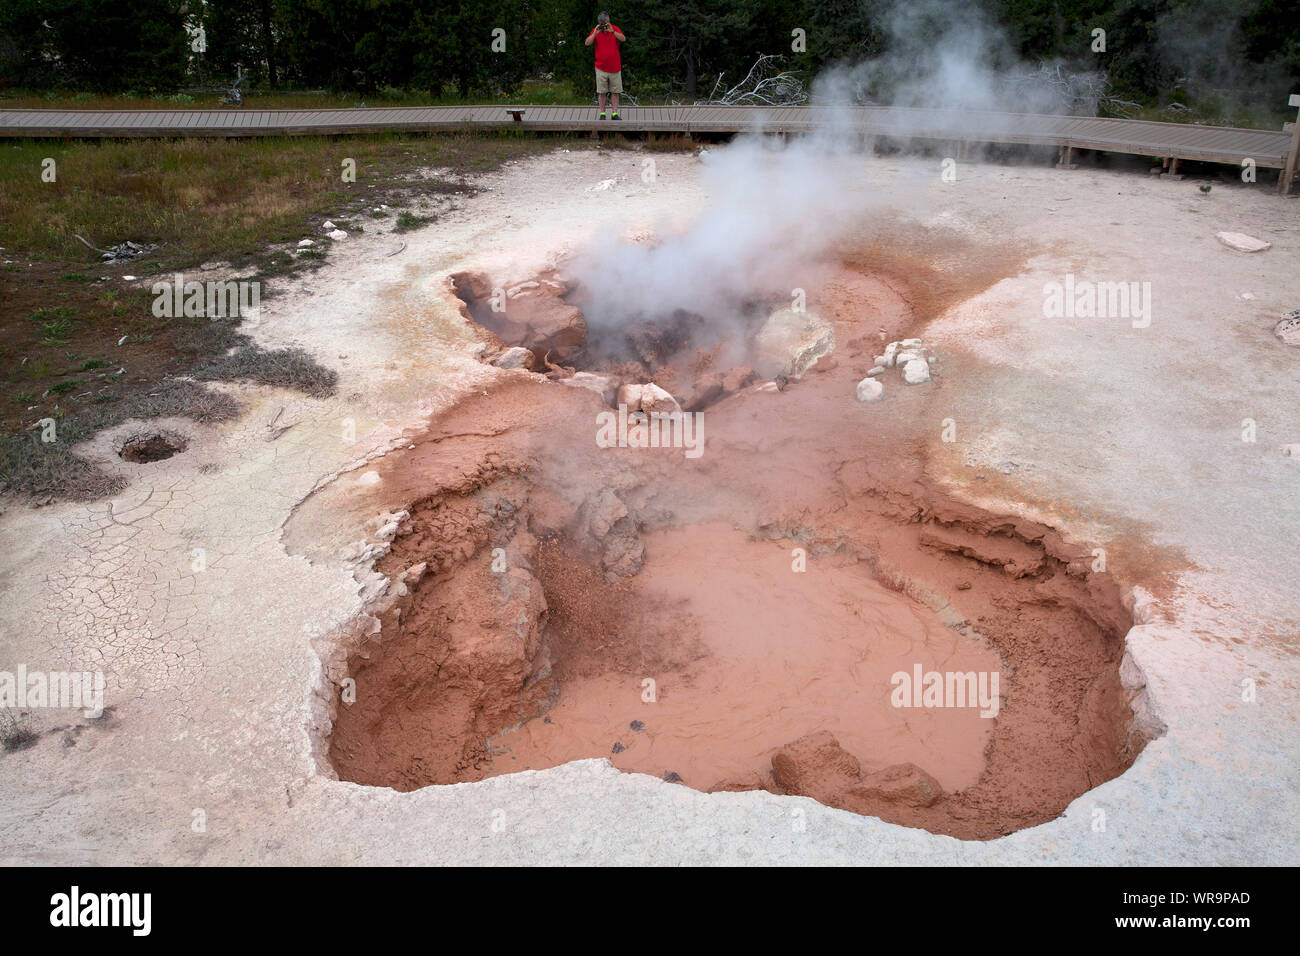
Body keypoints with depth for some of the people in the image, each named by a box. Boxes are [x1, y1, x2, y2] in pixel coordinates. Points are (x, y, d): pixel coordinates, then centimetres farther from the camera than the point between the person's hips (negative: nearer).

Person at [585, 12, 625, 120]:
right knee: (601, 92, 1)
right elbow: (587, 43, -9)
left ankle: (615, 113, 5)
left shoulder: (615, 29, 2)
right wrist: (595, 33, -23)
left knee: (615, 92, 2)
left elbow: (623, 39, -14)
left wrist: (612, 31, -28)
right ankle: (602, 113, 6)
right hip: (601, 68, 0)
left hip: (615, 67, 0)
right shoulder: (595, 31, 2)